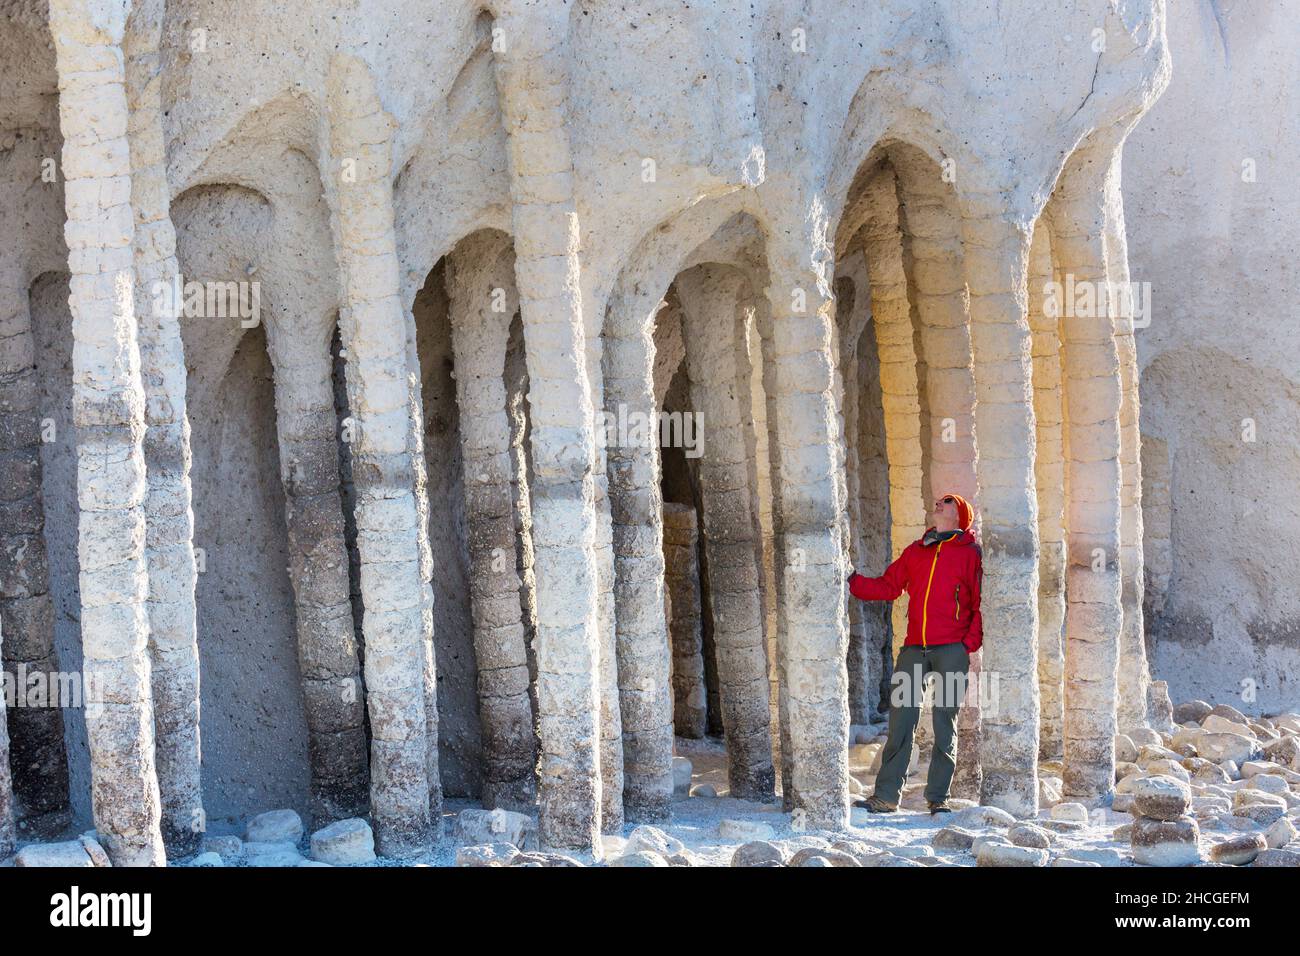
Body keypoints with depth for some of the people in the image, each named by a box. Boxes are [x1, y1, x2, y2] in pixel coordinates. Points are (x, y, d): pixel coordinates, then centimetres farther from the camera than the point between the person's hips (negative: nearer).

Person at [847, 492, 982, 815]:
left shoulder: (970, 553, 4)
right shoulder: (914, 552, 17)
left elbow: (981, 603, 1)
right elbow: (888, 586, 15)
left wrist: (971, 642, -9)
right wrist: (853, 582, 2)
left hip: (952, 649, -3)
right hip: (914, 648, 4)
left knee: (945, 723, 1)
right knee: (900, 720, 0)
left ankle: (938, 797, 8)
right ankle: (886, 795, 4)